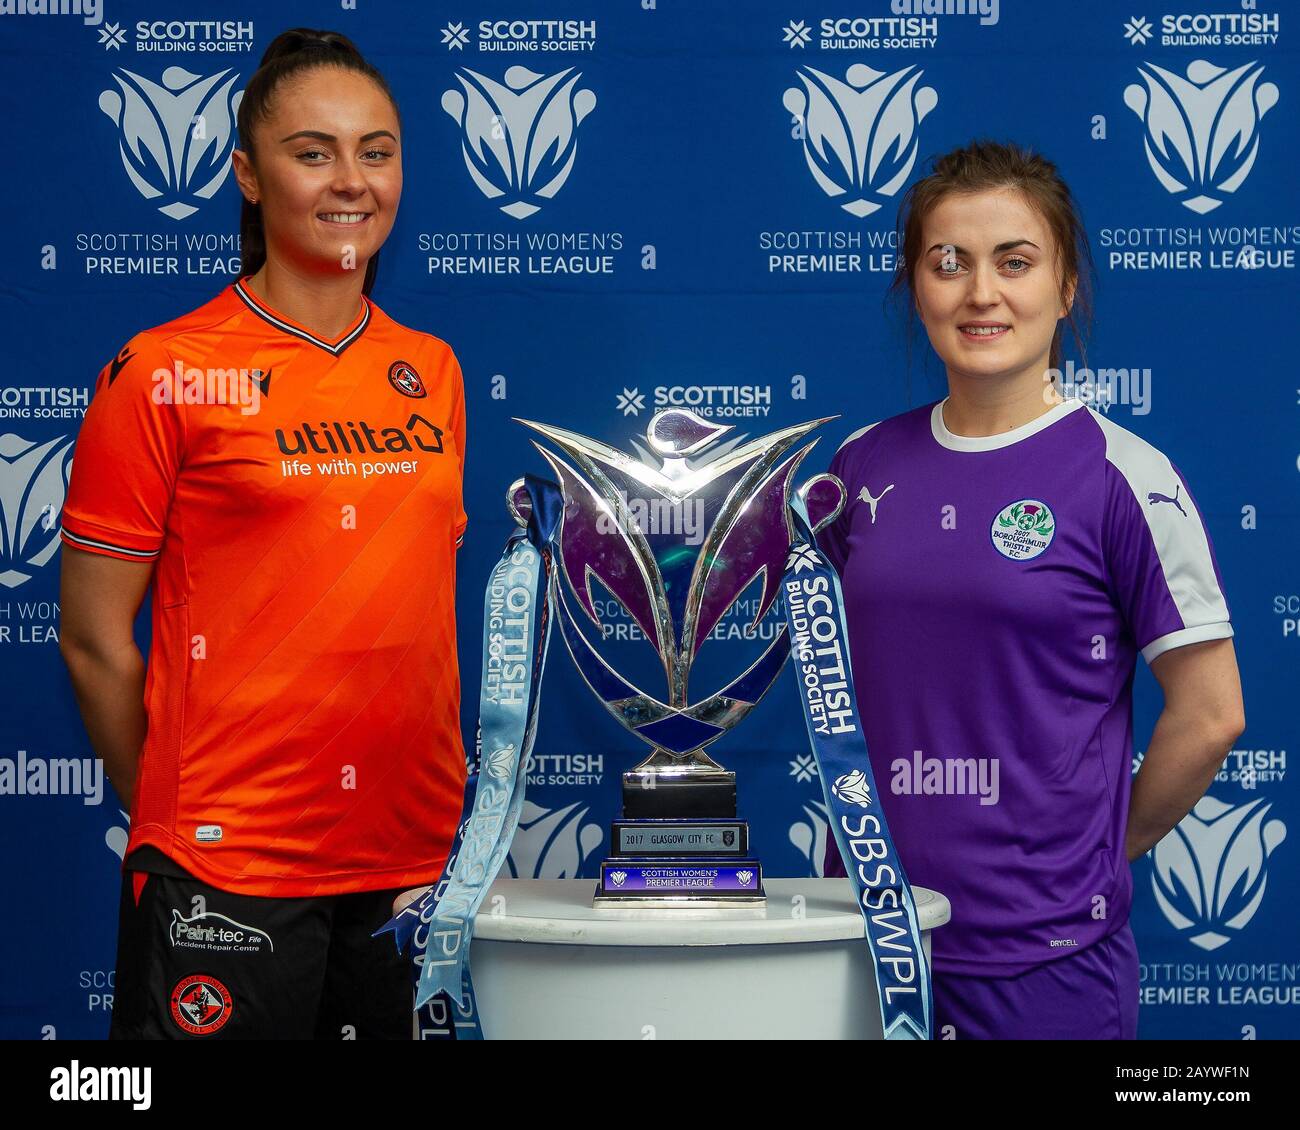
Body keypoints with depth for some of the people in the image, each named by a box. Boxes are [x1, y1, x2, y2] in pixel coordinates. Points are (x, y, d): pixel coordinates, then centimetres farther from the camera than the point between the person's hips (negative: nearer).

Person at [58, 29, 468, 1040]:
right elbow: (95, 640, -4)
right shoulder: (166, 375, -7)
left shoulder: (433, 372, 8)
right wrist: (178, 825, 2)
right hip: (228, 876, -4)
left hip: (410, 861, 5)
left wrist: (434, 819, 12)